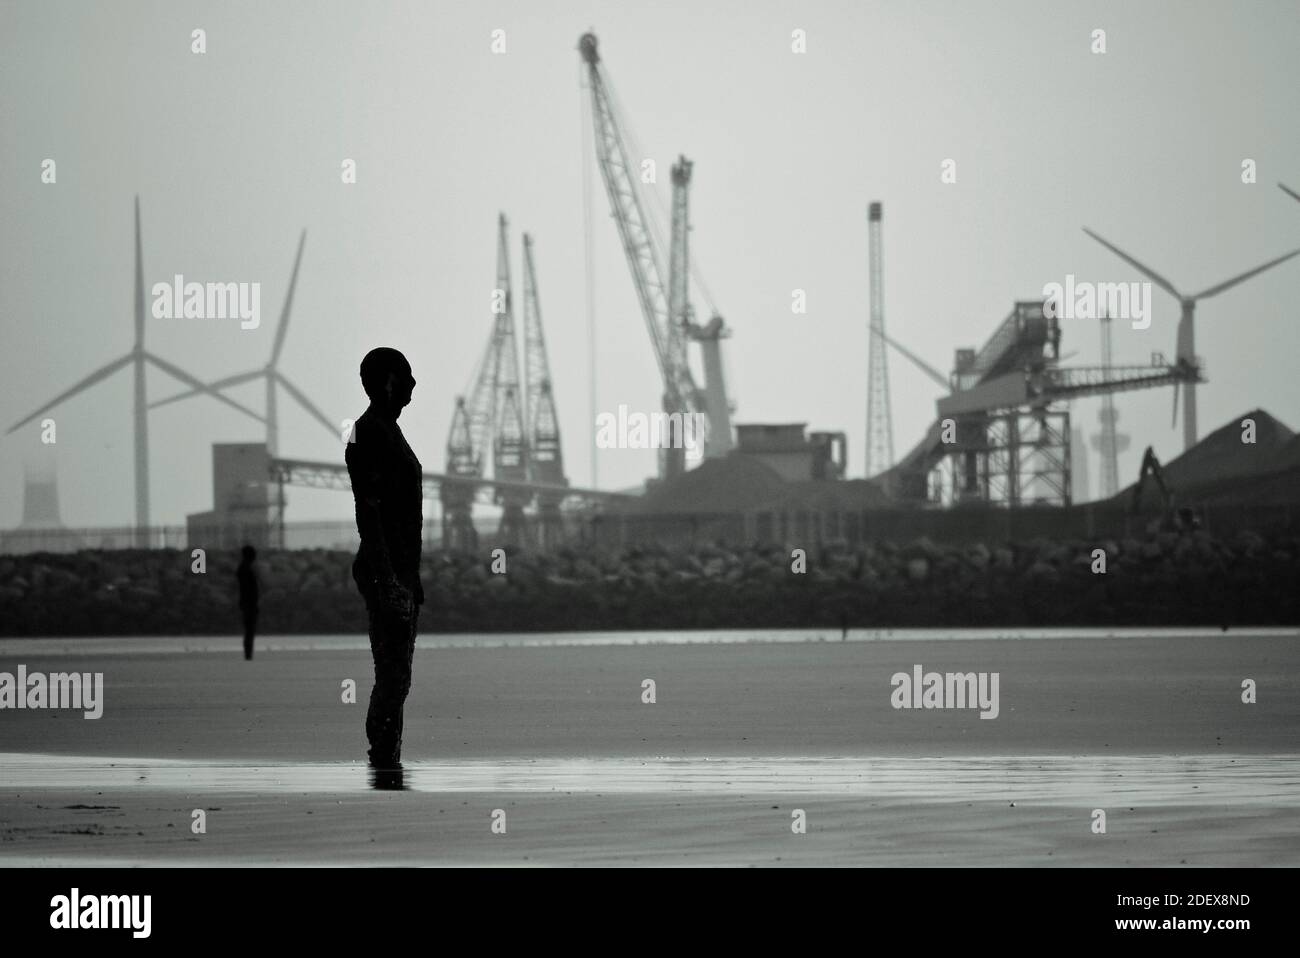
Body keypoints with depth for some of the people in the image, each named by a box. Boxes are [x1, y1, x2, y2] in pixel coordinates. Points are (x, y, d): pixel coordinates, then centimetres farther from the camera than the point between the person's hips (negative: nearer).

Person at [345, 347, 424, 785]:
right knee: (392, 676, -12)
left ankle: (387, 767, 15)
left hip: (399, 569, 10)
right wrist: (388, 580, -26)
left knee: (396, 676, 11)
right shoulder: (370, 433, -14)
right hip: (386, 571, -10)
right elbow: (368, 511, -21)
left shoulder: (389, 431, 19)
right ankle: (383, 773, -12)